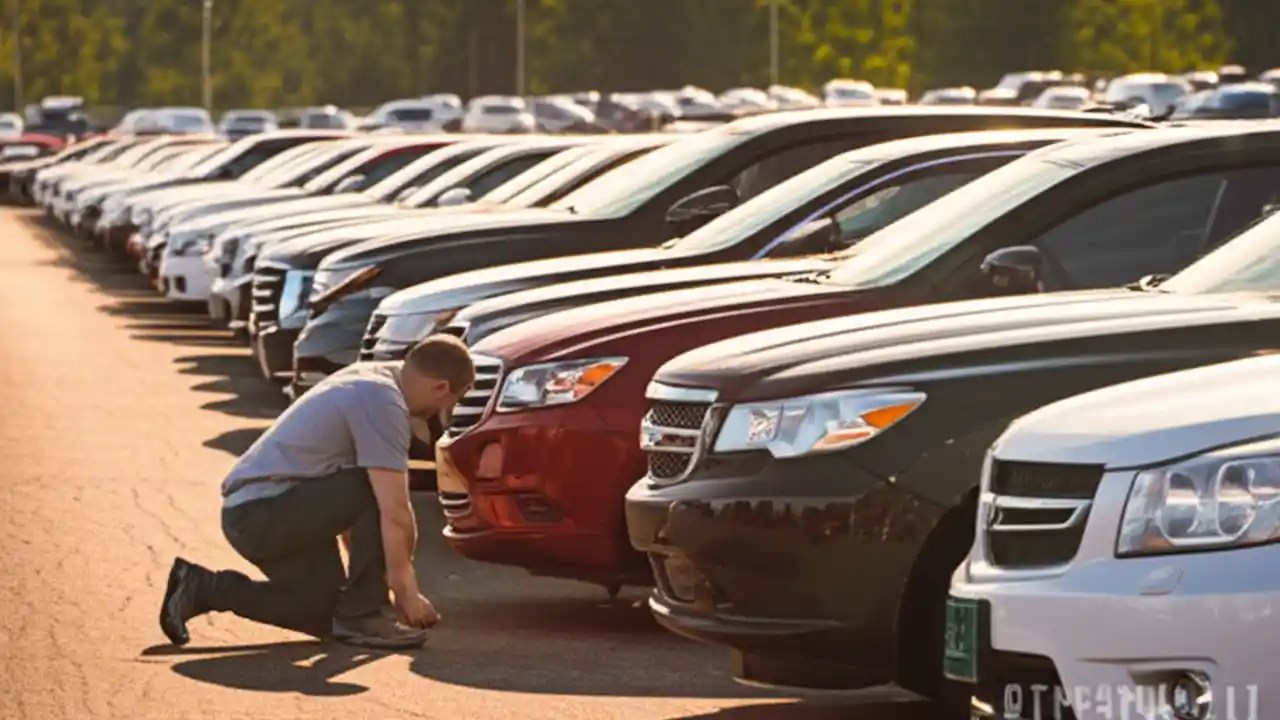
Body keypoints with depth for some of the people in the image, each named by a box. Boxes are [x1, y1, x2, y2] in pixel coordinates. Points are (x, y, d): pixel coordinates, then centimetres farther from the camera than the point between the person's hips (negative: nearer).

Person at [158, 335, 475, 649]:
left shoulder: (369, 377, 14)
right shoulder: (383, 403, -17)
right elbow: (394, 513, -21)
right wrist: (406, 590, -10)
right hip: (264, 511, -10)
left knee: (327, 614, 14)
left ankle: (202, 588, 15)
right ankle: (362, 615, -9)